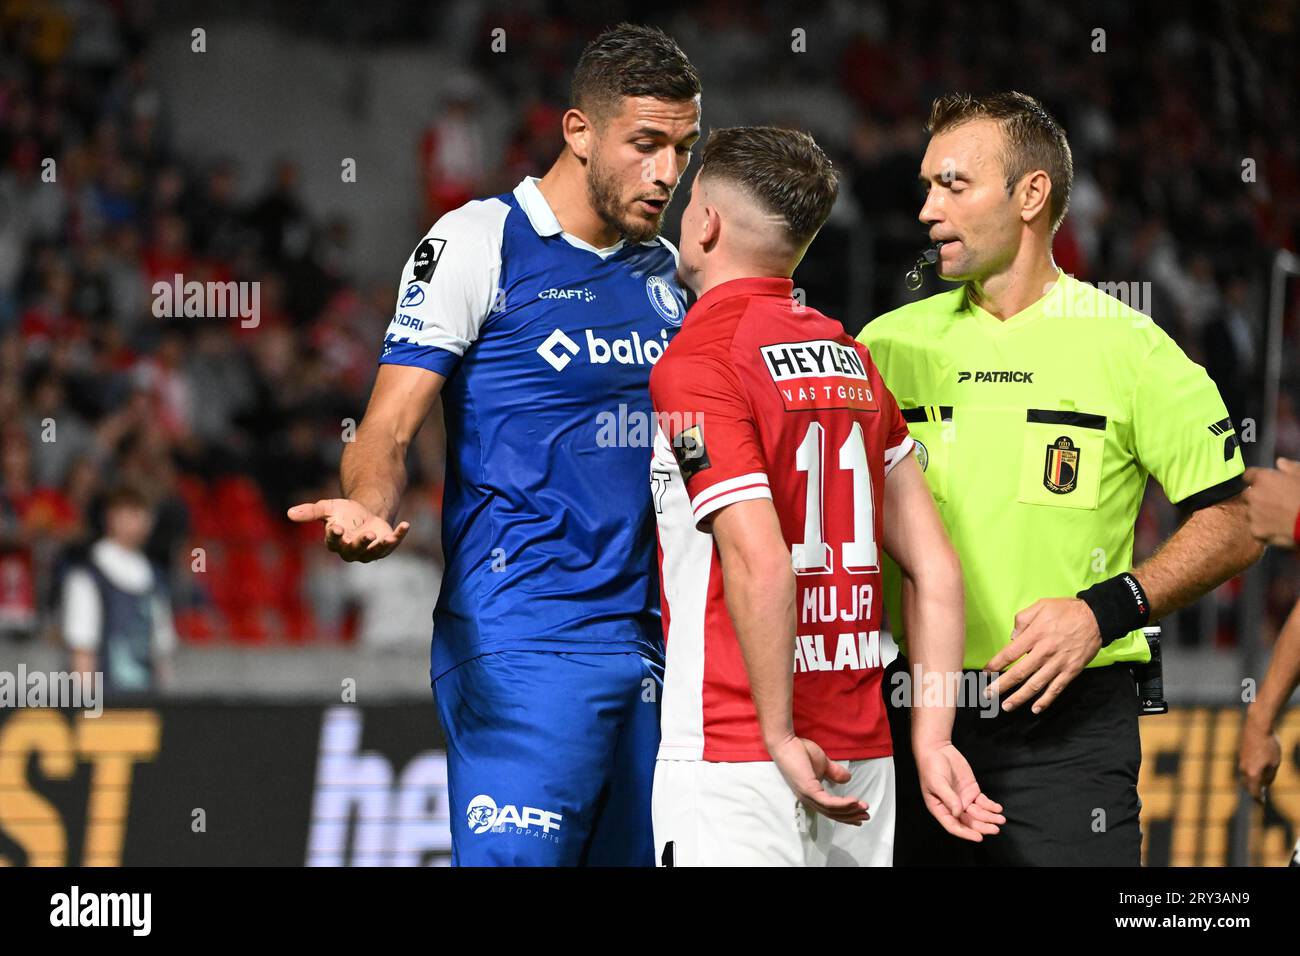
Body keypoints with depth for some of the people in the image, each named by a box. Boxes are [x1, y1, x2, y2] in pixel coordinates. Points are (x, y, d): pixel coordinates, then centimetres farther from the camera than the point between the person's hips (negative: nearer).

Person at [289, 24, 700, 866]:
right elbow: (390, 427, -10)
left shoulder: (672, 273, 16)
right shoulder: (478, 243, -4)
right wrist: (369, 509, -30)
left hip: (649, 637, 7)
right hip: (522, 643, -7)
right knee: (516, 858, -16)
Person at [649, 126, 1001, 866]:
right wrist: (932, 741, 9)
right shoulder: (853, 361, 12)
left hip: (736, 761, -7)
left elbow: (761, 564, -20)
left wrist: (781, 737, -13)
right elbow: (937, 569, 10)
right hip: (863, 760, 7)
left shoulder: (696, 364, -10)